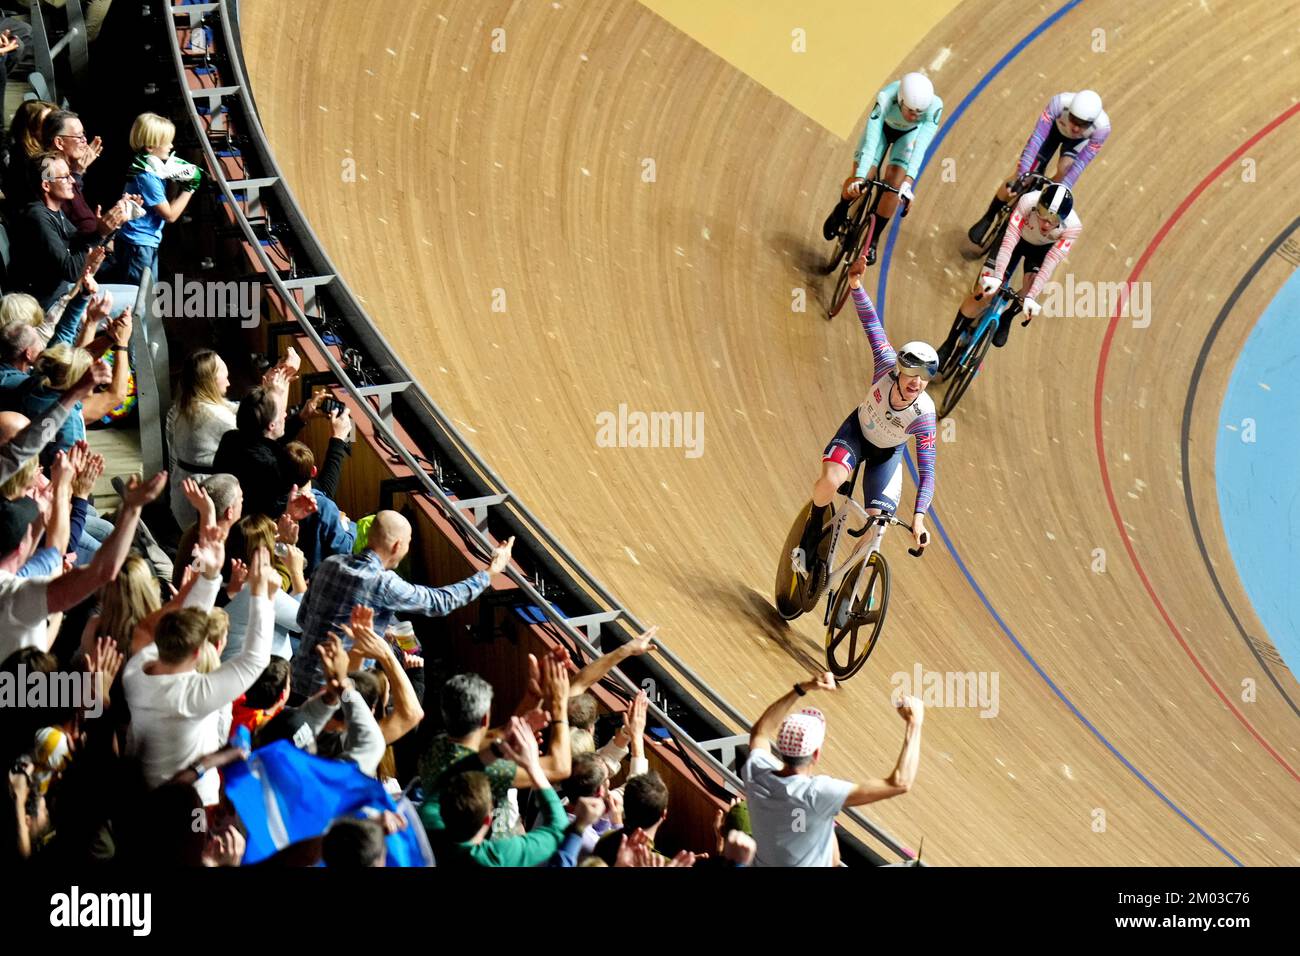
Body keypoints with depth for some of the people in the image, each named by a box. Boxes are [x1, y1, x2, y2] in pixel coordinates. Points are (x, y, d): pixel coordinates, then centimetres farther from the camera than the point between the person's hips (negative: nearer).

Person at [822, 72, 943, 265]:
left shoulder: (934, 106, -40)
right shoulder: (885, 99, -42)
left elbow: (921, 145, -45)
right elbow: (871, 140, -45)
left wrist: (908, 180, -56)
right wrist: (860, 177, -54)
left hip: (910, 134, 1)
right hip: (883, 127, -1)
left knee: (893, 184, -15)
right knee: (857, 183, -11)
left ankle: (873, 240, 5)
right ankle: (841, 210, 25)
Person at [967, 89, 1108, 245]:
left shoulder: (1102, 128, -40)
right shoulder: (1059, 103, -43)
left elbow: (1081, 164, -34)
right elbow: (1037, 138, -41)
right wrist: (1021, 174, -44)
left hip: (1079, 140, 1)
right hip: (1055, 127, -1)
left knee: (1064, 169, -26)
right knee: (1028, 173, -9)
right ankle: (988, 218, 10)